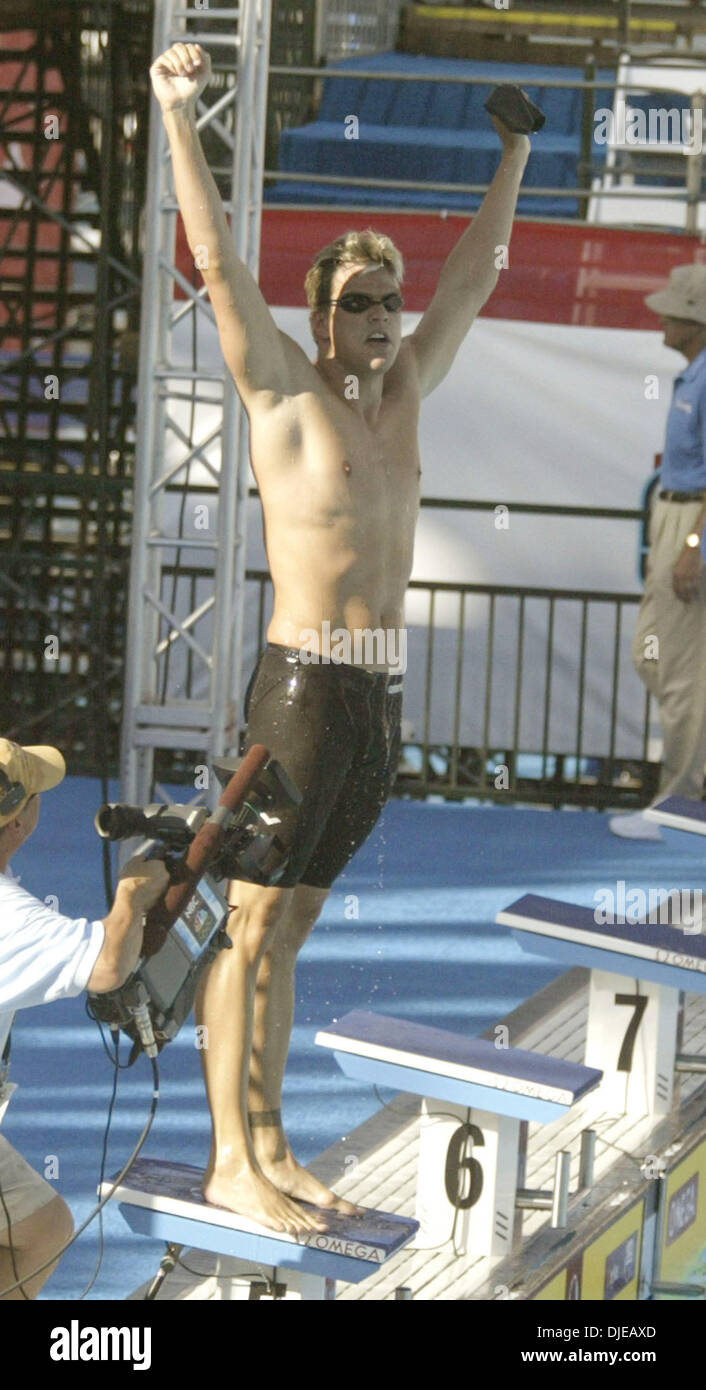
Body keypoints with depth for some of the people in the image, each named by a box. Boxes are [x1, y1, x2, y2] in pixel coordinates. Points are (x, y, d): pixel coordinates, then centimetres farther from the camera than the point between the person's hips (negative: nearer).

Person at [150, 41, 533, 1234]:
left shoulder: (400, 394, 14)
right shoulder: (285, 391, -3)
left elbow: (473, 280, 24)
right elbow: (218, 259, -12)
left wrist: (513, 154, 27)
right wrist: (178, 116, -19)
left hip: (382, 693, 7)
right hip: (304, 682, -7)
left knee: (291, 923, 12)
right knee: (256, 923, -5)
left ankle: (269, 1149, 15)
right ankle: (232, 1165, -4)